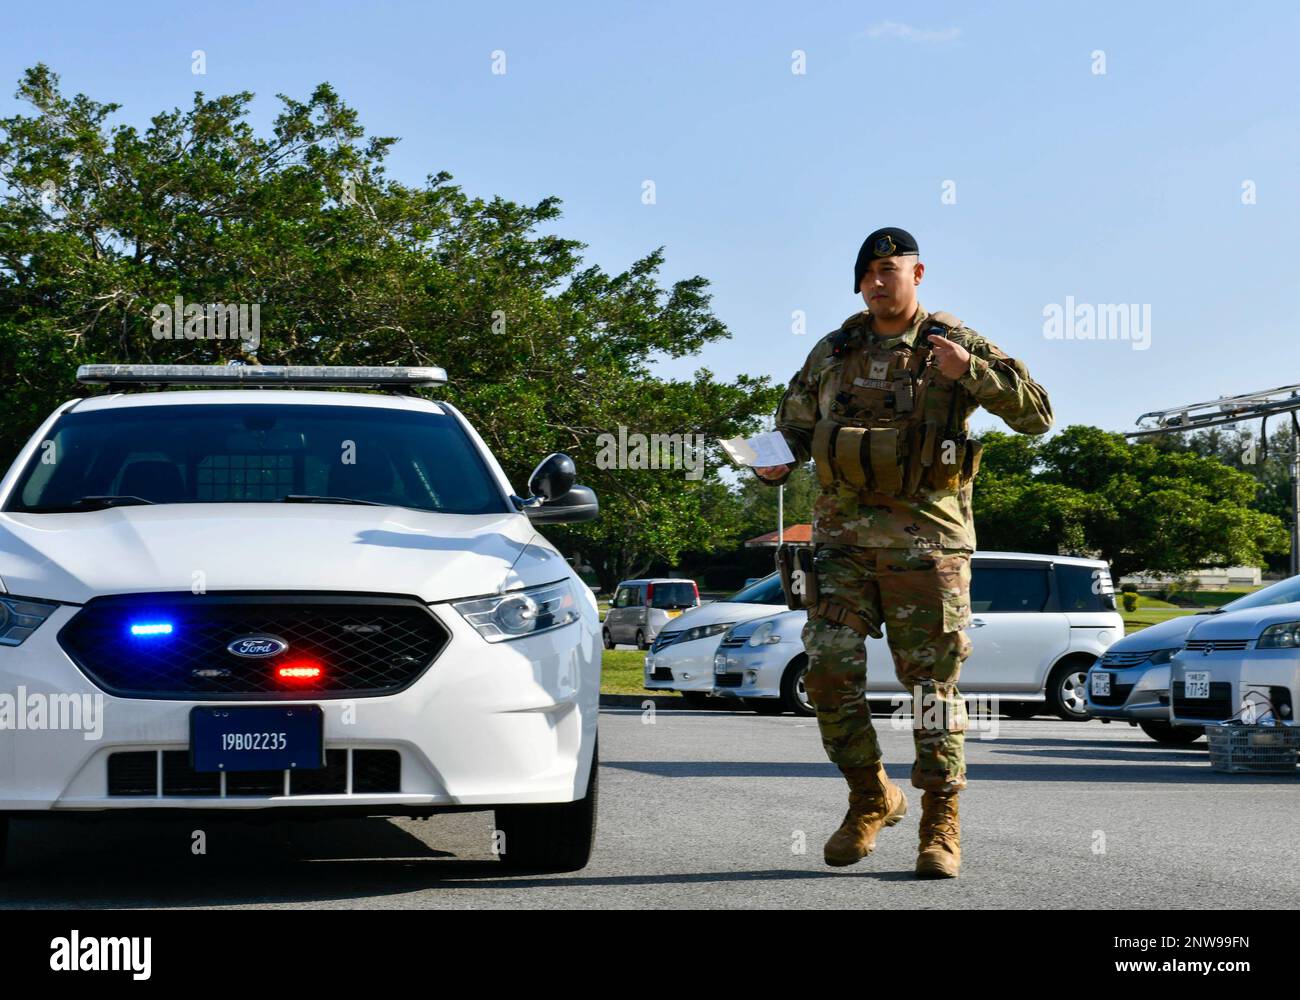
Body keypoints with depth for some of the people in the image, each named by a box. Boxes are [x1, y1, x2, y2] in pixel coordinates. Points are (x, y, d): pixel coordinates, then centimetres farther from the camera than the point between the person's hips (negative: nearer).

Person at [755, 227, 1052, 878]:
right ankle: (871, 799, 13)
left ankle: (941, 825, 7)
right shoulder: (832, 353, 12)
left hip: (925, 538, -3)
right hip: (844, 536, 3)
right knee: (830, 671, -7)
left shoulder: (956, 347, 1)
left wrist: (971, 372, -18)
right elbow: (793, 425, 20)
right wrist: (776, 463, -3)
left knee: (931, 680, -1)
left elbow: (1036, 415, -5)